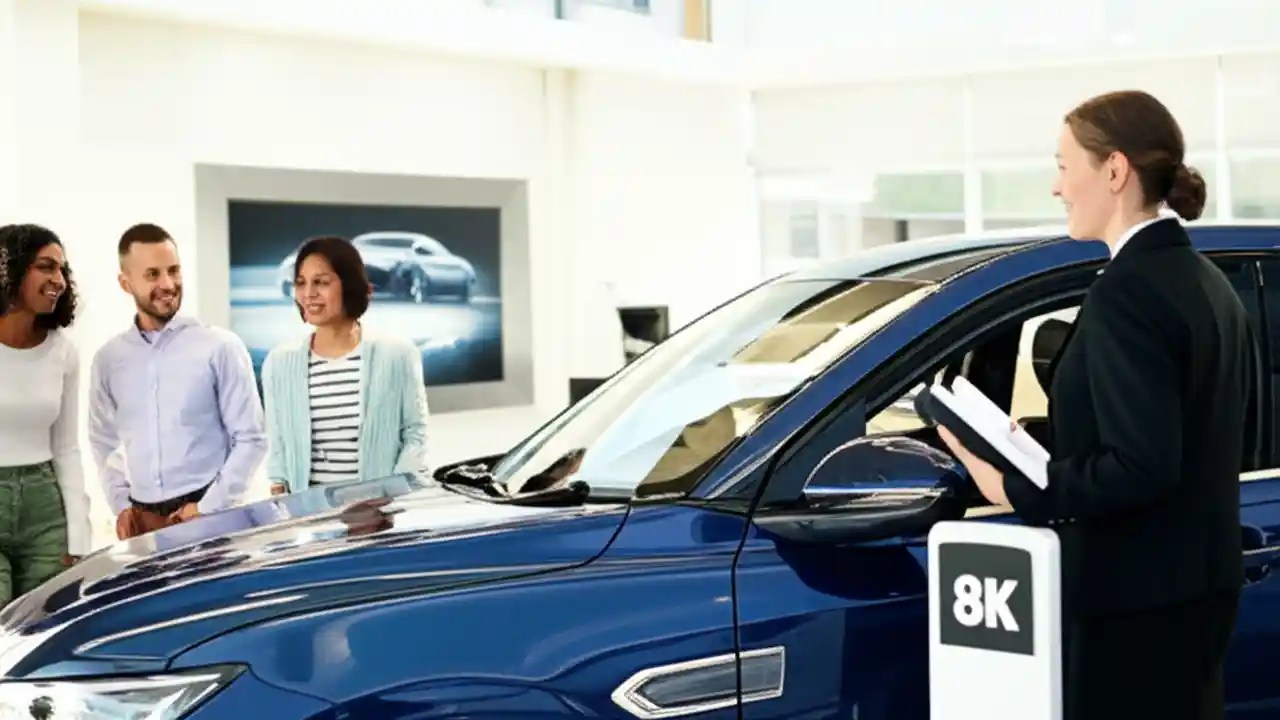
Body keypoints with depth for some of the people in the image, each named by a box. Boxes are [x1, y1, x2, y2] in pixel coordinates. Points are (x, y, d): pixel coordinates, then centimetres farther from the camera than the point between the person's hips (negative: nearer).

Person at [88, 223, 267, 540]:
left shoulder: (220, 348, -4)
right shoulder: (109, 359, 8)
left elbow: (250, 439, -4)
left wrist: (208, 508, -8)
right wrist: (120, 504, 6)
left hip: (203, 514, -3)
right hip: (140, 519, 3)